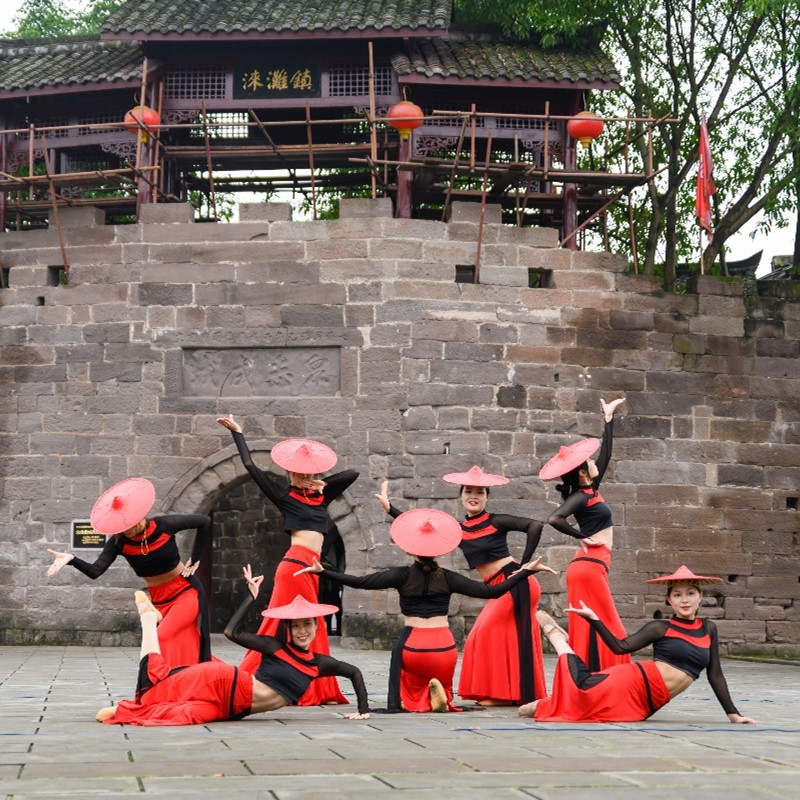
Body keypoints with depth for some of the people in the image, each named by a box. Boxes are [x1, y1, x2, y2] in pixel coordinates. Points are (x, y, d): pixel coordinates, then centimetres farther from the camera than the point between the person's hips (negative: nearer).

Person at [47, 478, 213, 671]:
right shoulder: (118, 541, -12)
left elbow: (204, 521, -6)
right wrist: (72, 560, -40)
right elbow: (95, 571, -22)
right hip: (159, 600, 4)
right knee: (181, 652, 6)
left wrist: (195, 559, -5)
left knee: (162, 637, -24)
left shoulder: (163, 525, -19)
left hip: (186, 591, -4)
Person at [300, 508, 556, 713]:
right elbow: (491, 591, 1)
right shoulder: (447, 578, 4)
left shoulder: (403, 576, -1)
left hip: (412, 646, -1)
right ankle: (438, 693, -15)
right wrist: (527, 572, 8)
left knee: (407, 702, 17)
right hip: (444, 647, 1)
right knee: (442, 700, 22)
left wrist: (322, 571, -1)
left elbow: (360, 582, -8)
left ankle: (422, 700, -19)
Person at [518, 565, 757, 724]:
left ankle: (547, 705, 20)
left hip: (642, 705, 3)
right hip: (634, 682, -3)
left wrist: (733, 714, 11)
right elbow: (620, 646, -5)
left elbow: (715, 675, 16)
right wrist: (593, 619, -14)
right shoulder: (660, 628, 1)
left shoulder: (708, 630, 13)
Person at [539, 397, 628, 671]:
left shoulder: (591, 491, 14)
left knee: (590, 632, 6)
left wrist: (609, 419, 24)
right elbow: (554, 519, -25)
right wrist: (582, 537, -13)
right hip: (589, 567, -9)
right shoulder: (582, 497, -10)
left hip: (592, 567, 9)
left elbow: (606, 453, 21)